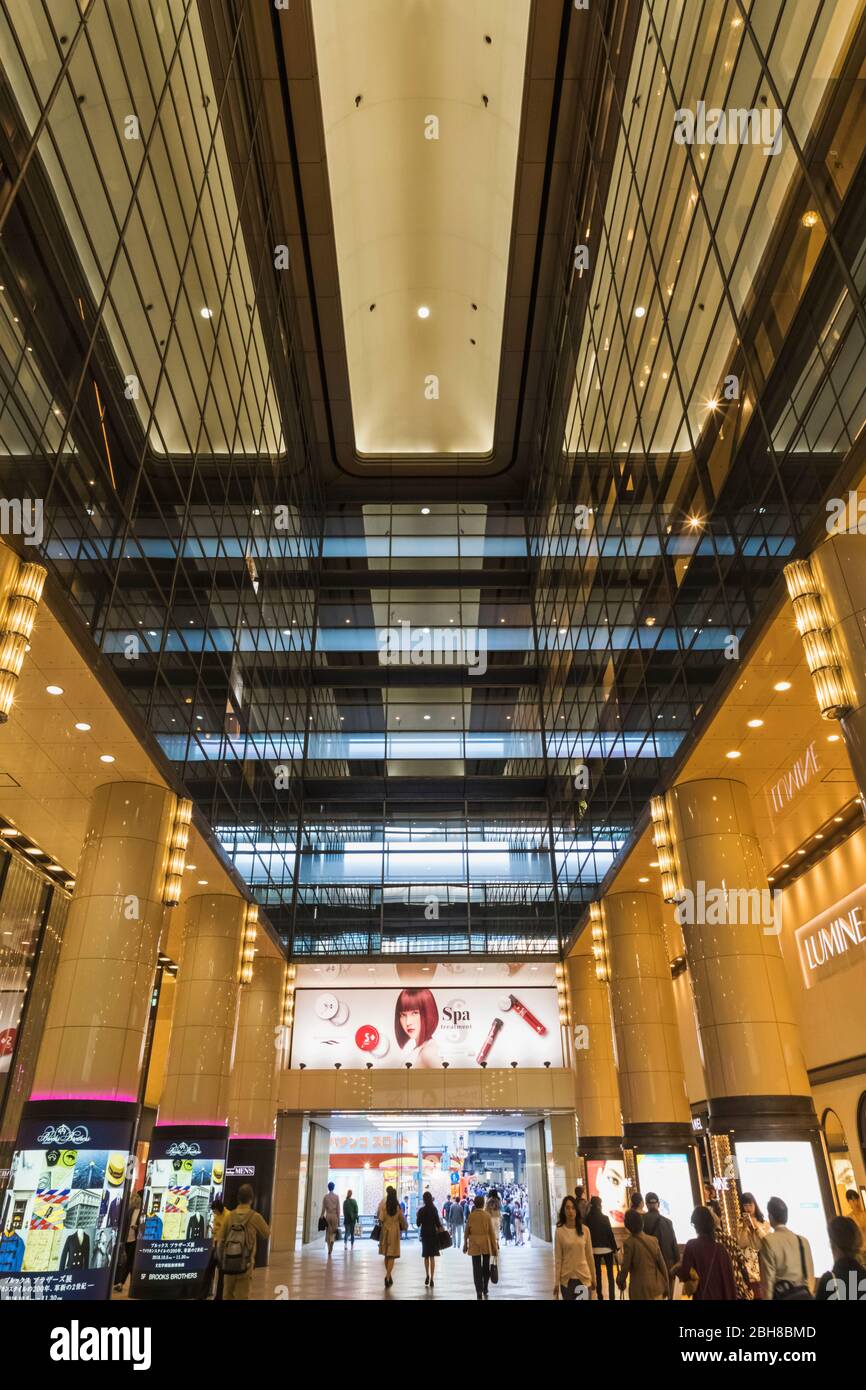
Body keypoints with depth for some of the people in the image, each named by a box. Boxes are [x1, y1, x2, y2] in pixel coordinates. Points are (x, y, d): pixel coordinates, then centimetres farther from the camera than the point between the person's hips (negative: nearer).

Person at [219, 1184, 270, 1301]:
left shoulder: (229, 1216, -1)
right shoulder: (255, 1217, -10)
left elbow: (221, 1239, 3)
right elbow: (267, 1234, 4)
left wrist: (220, 1260, 17)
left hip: (229, 1263, 3)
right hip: (245, 1264, -3)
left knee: (227, 1295, 17)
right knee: (241, 1296, 5)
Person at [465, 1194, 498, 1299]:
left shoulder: (471, 1215, -4)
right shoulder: (487, 1215, -6)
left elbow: (467, 1231, 0)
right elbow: (491, 1231, -4)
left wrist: (465, 1244, 10)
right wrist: (495, 1246, 3)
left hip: (474, 1244, 0)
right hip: (486, 1244, 0)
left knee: (477, 1268, 4)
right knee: (486, 1267, 16)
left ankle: (479, 1292, -1)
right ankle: (485, 1290, 24)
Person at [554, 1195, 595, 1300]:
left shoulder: (585, 1230, -3)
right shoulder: (559, 1231, -7)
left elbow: (589, 1256, 6)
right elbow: (557, 1259, -3)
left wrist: (593, 1278, 10)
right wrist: (556, 1282, -3)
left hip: (584, 1277, 1)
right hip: (566, 1278, -1)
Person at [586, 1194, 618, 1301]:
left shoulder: (588, 1219, -5)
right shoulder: (604, 1218, -13)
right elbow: (610, 1233, -10)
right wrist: (614, 1247, 0)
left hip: (594, 1249, 2)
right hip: (607, 1248, -2)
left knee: (597, 1273, 13)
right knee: (610, 1273, 9)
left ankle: (599, 1297, 16)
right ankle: (611, 1296, 3)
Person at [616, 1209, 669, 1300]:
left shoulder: (629, 1242, -15)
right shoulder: (653, 1240, -1)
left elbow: (625, 1267, -12)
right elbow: (662, 1264, 3)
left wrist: (621, 1281, 7)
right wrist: (666, 1287, 15)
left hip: (640, 1289, -4)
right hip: (656, 1287, 5)